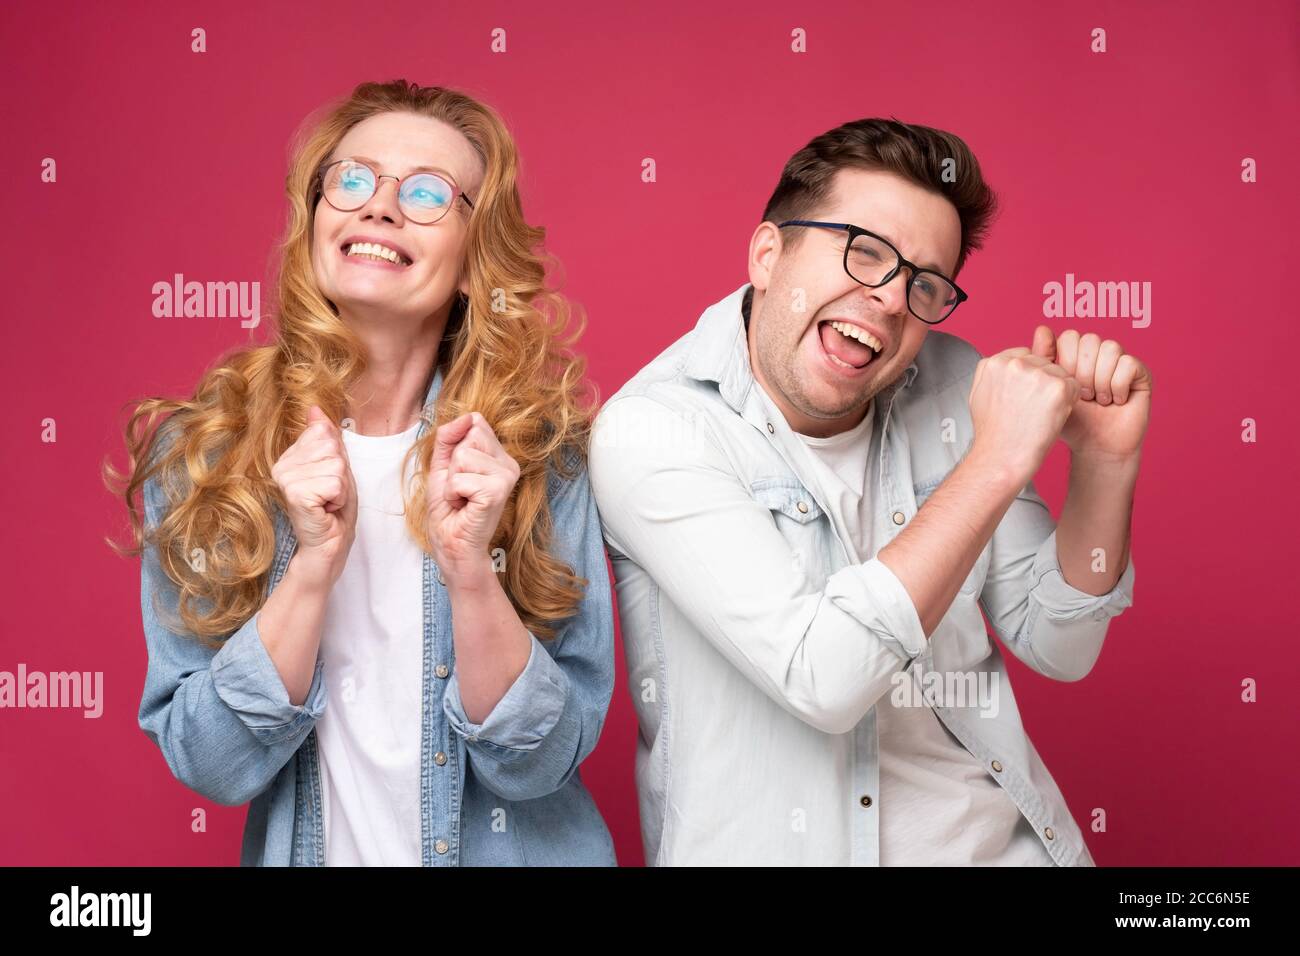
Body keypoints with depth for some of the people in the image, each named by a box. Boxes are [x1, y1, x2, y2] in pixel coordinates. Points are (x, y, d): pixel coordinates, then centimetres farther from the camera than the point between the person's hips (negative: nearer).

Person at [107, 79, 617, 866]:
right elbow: (211, 765, -13)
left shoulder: (543, 453, -13)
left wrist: (469, 568, -30)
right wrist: (314, 564, -26)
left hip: (521, 848, 0)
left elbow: (540, 762, -15)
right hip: (307, 846, 1)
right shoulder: (198, 454, -11)